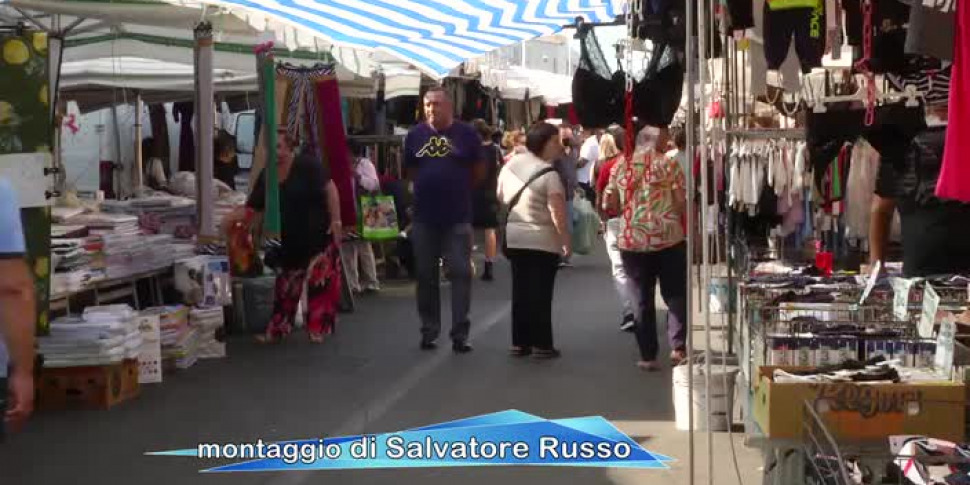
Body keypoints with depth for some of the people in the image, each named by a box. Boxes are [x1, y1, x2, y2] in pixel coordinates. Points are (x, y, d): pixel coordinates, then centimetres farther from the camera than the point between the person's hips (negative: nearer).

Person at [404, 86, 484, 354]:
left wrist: (458, 188, 6)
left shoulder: (466, 133, -2)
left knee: (460, 274, -3)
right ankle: (429, 332, 18)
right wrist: (429, 185, 7)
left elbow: (478, 171, 7)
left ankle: (460, 334, 1)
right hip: (424, 217, 2)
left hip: (458, 217, -2)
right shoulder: (415, 134, 5)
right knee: (426, 276, 8)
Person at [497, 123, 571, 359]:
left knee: (520, 291, 12)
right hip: (543, 240, -6)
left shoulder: (511, 164, 4)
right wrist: (567, 240, -14)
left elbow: (500, 197, 15)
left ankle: (520, 342, 15)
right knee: (540, 293, 0)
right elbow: (557, 212, -21)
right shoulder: (548, 174, -16)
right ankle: (542, 344, 3)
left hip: (514, 237, 6)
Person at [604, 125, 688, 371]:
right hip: (669, 238, -2)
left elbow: (610, 204, 8)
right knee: (676, 295, 10)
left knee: (643, 298, 10)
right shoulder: (668, 164, -3)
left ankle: (648, 356, 11)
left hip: (632, 240, 2)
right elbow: (683, 203, -6)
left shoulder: (620, 166, 6)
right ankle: (678, 346, -1)